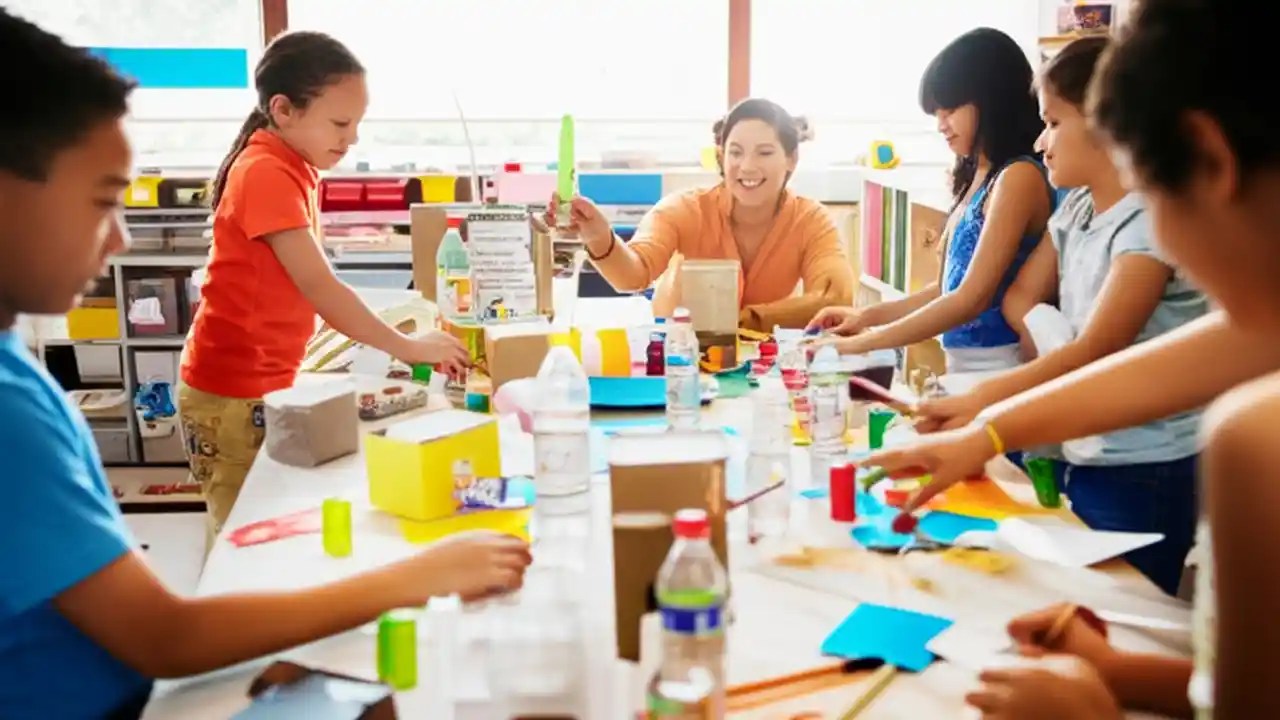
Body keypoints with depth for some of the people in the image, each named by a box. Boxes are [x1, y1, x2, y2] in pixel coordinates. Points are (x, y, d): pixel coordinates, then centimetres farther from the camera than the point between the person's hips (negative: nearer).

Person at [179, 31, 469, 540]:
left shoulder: (294, 168, 7)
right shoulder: (267, 175, -21)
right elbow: (319, 287, -24)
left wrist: (388, 332, 3)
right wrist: (407, 348, -19)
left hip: (265, 383, 8)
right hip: (232, 394, -8)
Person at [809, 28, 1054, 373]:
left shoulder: (1019, 176, -14)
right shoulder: (977, 176, 13)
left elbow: (973, 298, -19)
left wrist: (863, 343, -17)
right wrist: (867, 315, 9)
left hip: (997, 368, -8)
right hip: (961, 364, 8)